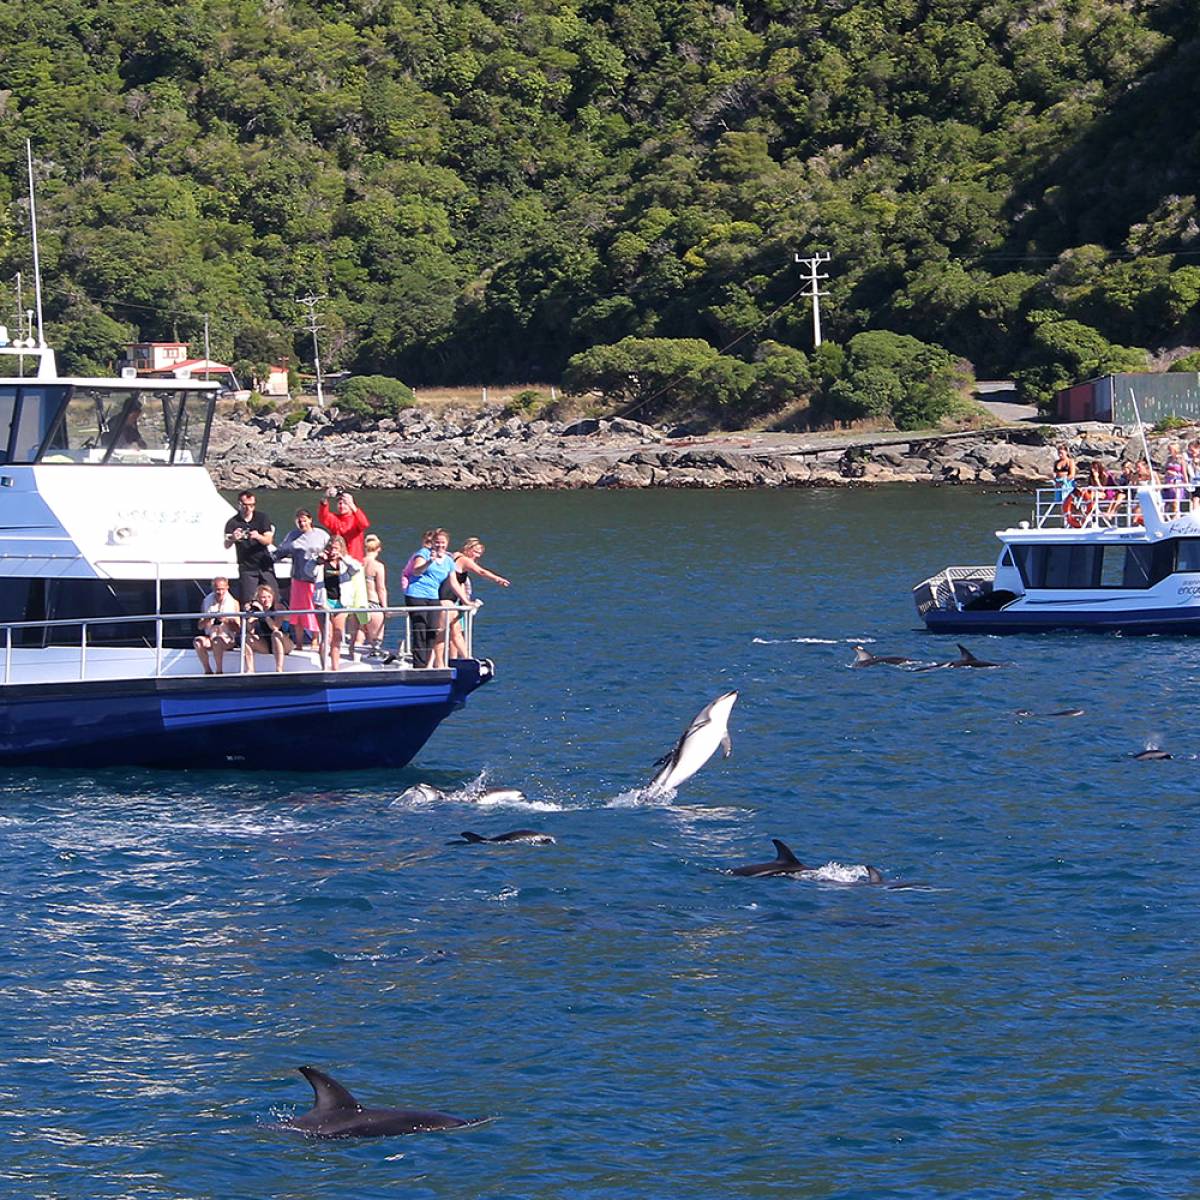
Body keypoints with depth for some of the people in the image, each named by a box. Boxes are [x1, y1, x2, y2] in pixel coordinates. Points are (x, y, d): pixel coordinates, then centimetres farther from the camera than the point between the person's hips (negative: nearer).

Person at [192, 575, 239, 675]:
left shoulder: (233, 603, 3)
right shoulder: (207, 601, 9)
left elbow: (236, 628, -1)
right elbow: (200, 626, 7)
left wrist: (225, 621, -19)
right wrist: (207, 620, -15)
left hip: (228, 638, -3)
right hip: (209, 637, 3)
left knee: (217, 640, -38)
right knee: (197, 641, -30)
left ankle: (219, 671, -26)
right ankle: (207, 671, -19)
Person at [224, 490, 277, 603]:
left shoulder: (262, 518, 2)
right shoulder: (233, 523, -3)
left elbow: (268, 540, -4)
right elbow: (226, 546, -12)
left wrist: (258, 536, -27)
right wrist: (232, 539, -36)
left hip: (265, 565, 1)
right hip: (246, 567, -1)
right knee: (247, 602, -9)